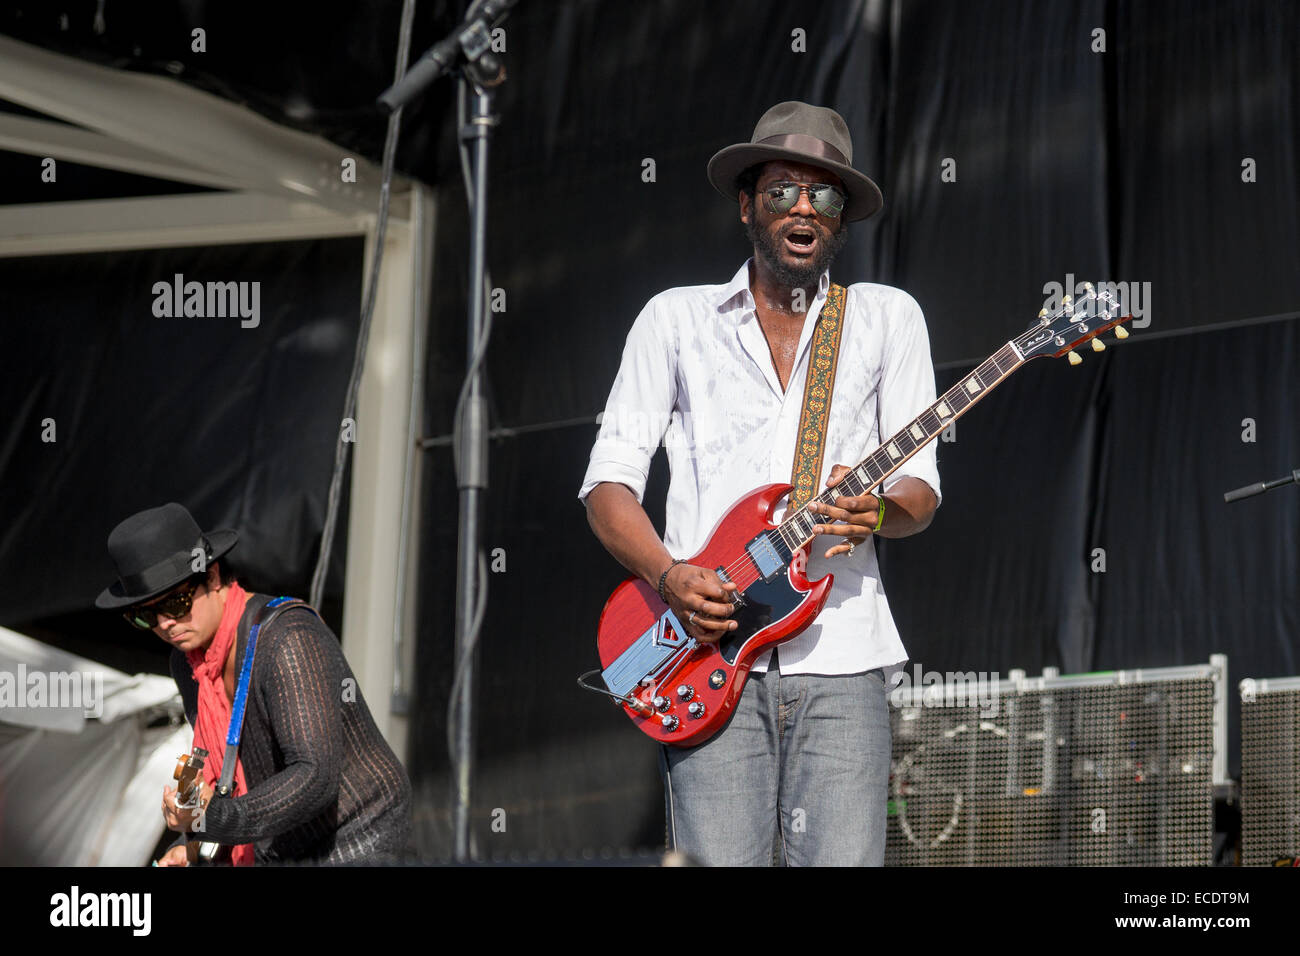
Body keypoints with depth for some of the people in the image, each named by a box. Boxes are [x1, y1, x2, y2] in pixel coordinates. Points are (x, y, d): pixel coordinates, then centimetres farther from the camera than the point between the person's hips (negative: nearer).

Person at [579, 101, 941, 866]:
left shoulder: (888, 318, 15)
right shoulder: (676, 319, 14)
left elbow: (922, 489, 11)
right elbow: (608, 483, 9)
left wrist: (879, 510, -13)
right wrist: (668, 577, -9)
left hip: (839, 658, 0)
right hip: (710, 659, 0)